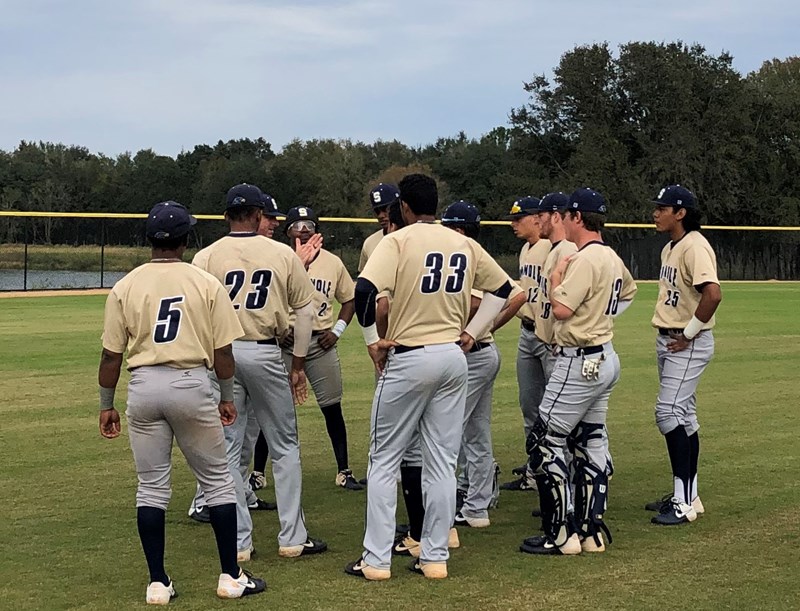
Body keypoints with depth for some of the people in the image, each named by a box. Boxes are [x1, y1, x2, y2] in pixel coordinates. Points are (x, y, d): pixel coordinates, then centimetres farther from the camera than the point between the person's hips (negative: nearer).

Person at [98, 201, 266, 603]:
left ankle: (158, 583, 10)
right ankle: (231, 577, 12)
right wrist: (227, 397, 11)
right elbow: (222, 351, -1)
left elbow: (112, 355, 1)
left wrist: (106, 405, 11)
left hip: (143, 386, 1)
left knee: (151, 487, 9)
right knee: (217, 479, 10)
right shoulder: (207, 284, -2)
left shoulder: (125, 287, 0)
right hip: (191, 384, -1)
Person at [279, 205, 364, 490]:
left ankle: (343, 471, 13)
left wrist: (337, 330, 4)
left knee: (332, 408, 4)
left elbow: (350, 298, 16)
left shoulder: (332, 262, 6)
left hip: (321, 342, 2)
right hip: (284, 341, -2)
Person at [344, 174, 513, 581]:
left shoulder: (398, 241, -9)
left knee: (384, 461, 5)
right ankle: (435, 558, 14)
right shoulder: (464, 244, 7)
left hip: (408, 359, -5)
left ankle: (377, 560, 6)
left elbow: (364, 289, -24)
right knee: (442, 463, 10)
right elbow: (501, 287, 18)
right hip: (453, 357, 5)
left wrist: (372, 340, -11)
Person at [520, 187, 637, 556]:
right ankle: (592, 531, 16)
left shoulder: (586, 259, -18)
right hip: (605, 359, 10)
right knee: (591, 442, 12)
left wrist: (556, 278, -5)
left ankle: (560, 535, -6)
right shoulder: (612, 258, 12)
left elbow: (561, 309, -22)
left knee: (545, 441, -5)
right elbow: (628, 289, 33)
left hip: (580, 362, -10)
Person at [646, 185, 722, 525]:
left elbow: (713, 293, -30)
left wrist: (689, 333, -21)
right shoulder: (670, 248, 14)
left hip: (689, 344, -10)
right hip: (667, 341, 10)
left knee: (669, 412, -14)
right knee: (683, 416, 14)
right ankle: (686, 496, 22)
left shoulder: (695, 246, -17)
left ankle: (684, 503, -12)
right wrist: (669, 336, 13)